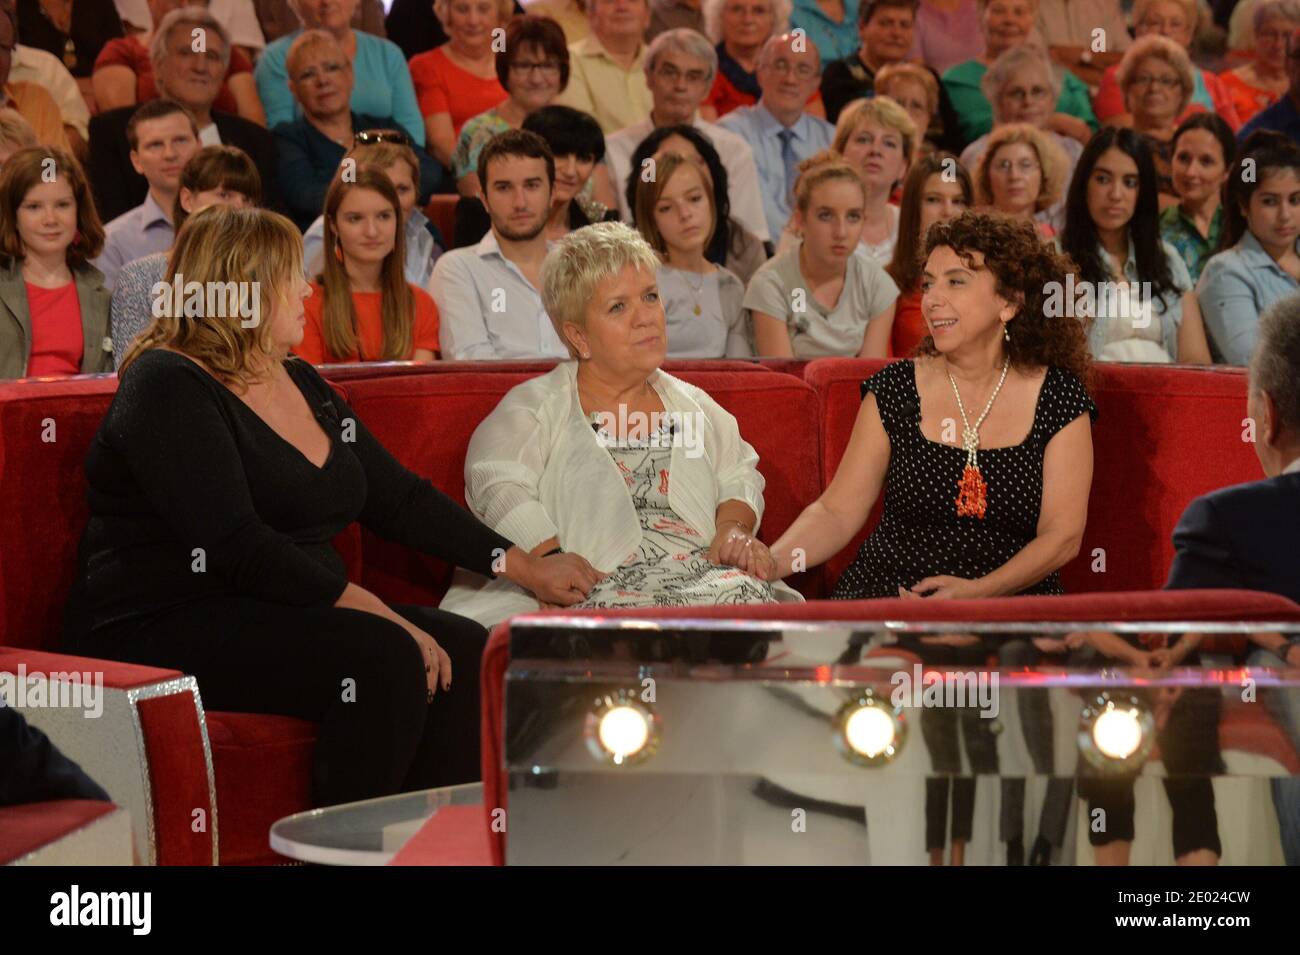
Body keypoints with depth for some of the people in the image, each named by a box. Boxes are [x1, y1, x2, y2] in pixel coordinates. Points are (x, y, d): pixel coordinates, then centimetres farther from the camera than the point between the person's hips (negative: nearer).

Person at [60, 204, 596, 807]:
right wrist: (374, 611, -25)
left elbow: (400, 499, 21)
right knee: (386, 658, -30)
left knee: (465, 650, -14)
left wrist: (525, 569, 13)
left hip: (286, 614, 9)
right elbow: (236, 545, -21)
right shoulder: (167, 387, -9)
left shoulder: (300, 383, 18)